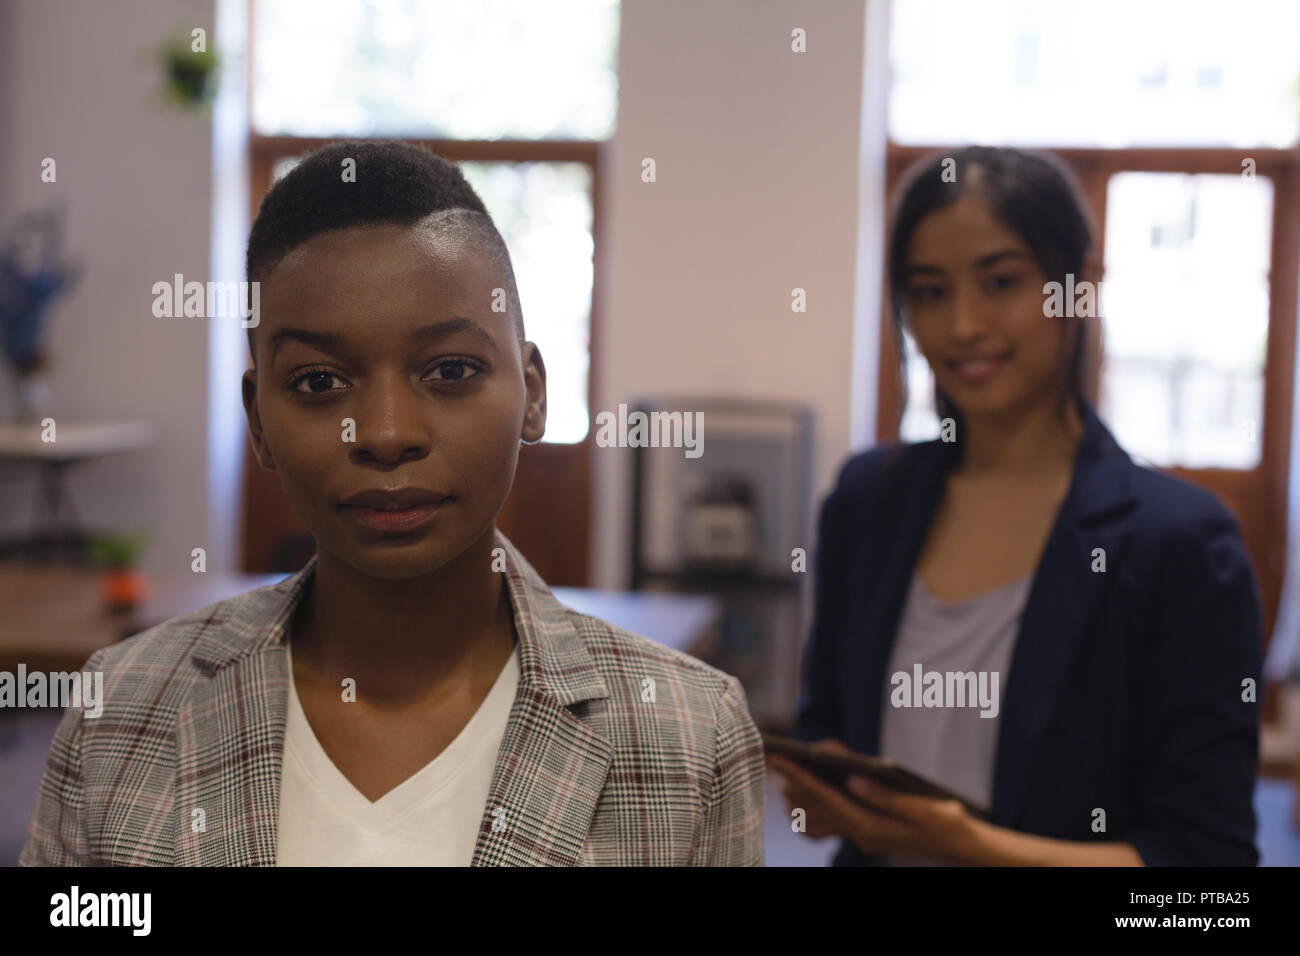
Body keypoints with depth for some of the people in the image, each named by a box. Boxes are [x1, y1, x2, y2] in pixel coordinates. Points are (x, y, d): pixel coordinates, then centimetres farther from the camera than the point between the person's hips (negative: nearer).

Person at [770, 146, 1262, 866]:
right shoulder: (865, 498, -4)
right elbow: (824, 722, 7)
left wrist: (970, 843, -27)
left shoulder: (1181, 544, -17)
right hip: (873, 849, 4)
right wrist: (823, 791, -13)